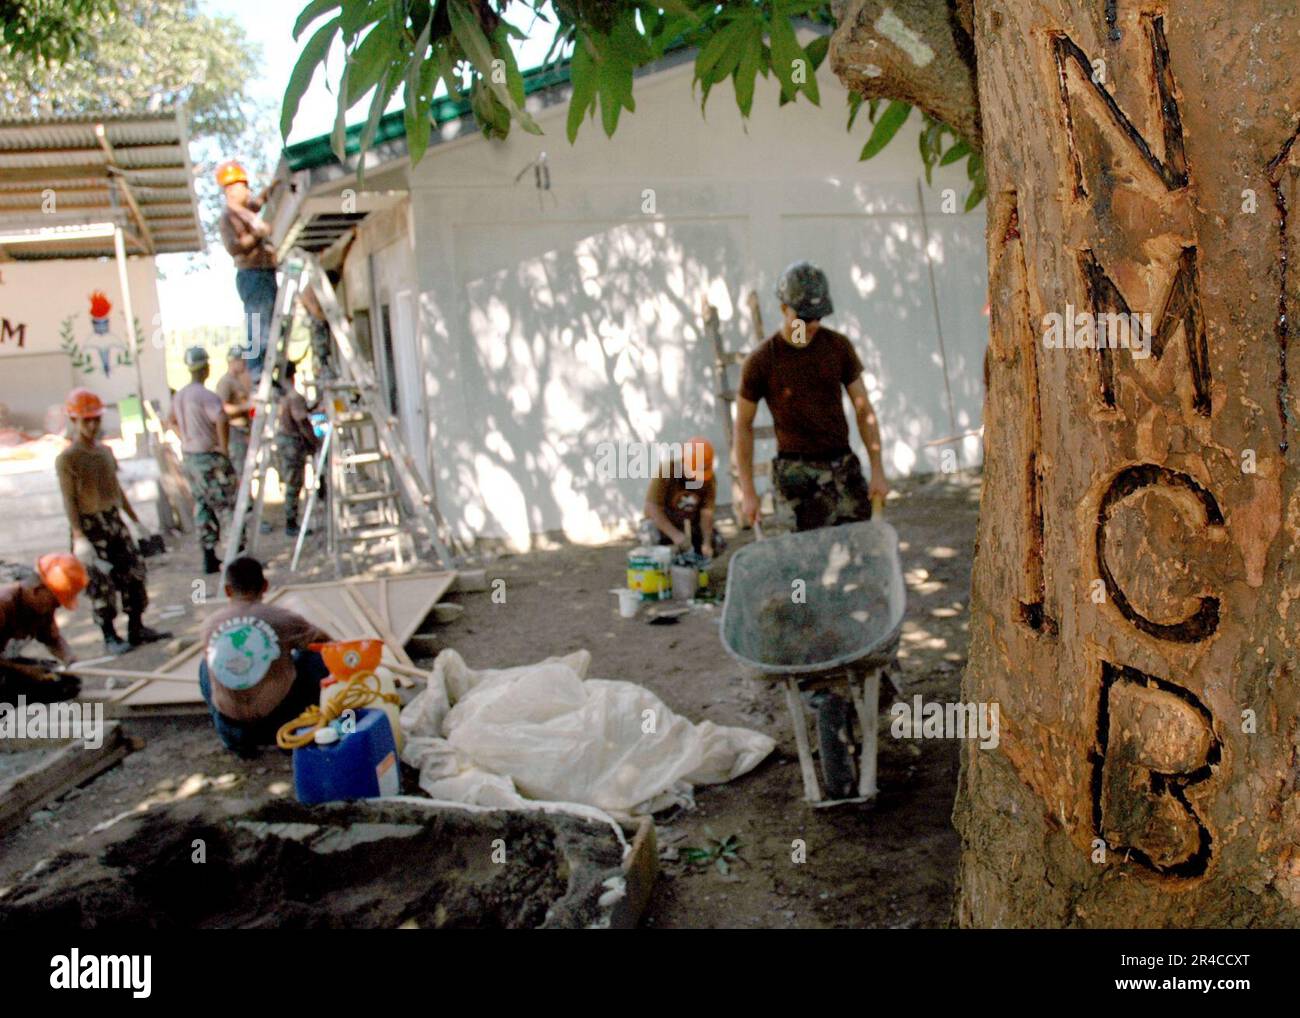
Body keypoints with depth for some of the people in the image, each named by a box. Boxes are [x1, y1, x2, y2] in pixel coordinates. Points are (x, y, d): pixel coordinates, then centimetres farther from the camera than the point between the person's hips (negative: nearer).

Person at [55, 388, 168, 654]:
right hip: (90, 525, -7)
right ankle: (110, 636, 9)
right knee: (102, 582, -2)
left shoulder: (105, 451, 12)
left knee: (134, 572, 5)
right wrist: (79, 537, -19)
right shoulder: (66, 459, -9)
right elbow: (69, 500, -13)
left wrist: (136, 520, 20)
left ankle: (136, 629, 16)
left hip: (114, 519, 7)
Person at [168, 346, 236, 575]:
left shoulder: (179, 396, 10)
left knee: (202, 507, 12)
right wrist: (223, 448, -20)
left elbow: (172, 421, 27)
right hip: (210, 457, -8)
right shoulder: (206, 395, -17)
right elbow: (222, 420, -31)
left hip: (189, 458, 8)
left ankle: (209, 558, 16)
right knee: (226, 505, 0)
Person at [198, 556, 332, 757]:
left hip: (231, 722, 3)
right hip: (278, 715, -3)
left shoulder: (210, 625, 1)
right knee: (316, 657, 15)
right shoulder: (282, 618, -8)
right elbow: (326, 642, 8)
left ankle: (238, 740, 20)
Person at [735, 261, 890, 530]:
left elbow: (863, 410, 7)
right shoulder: (761, 362, -6)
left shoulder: (839, 347, 3)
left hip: (844, 464, 4)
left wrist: (878, 470, 2)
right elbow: (743, 425, 2)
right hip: (798, 468, -4)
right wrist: (748, 492, 0)